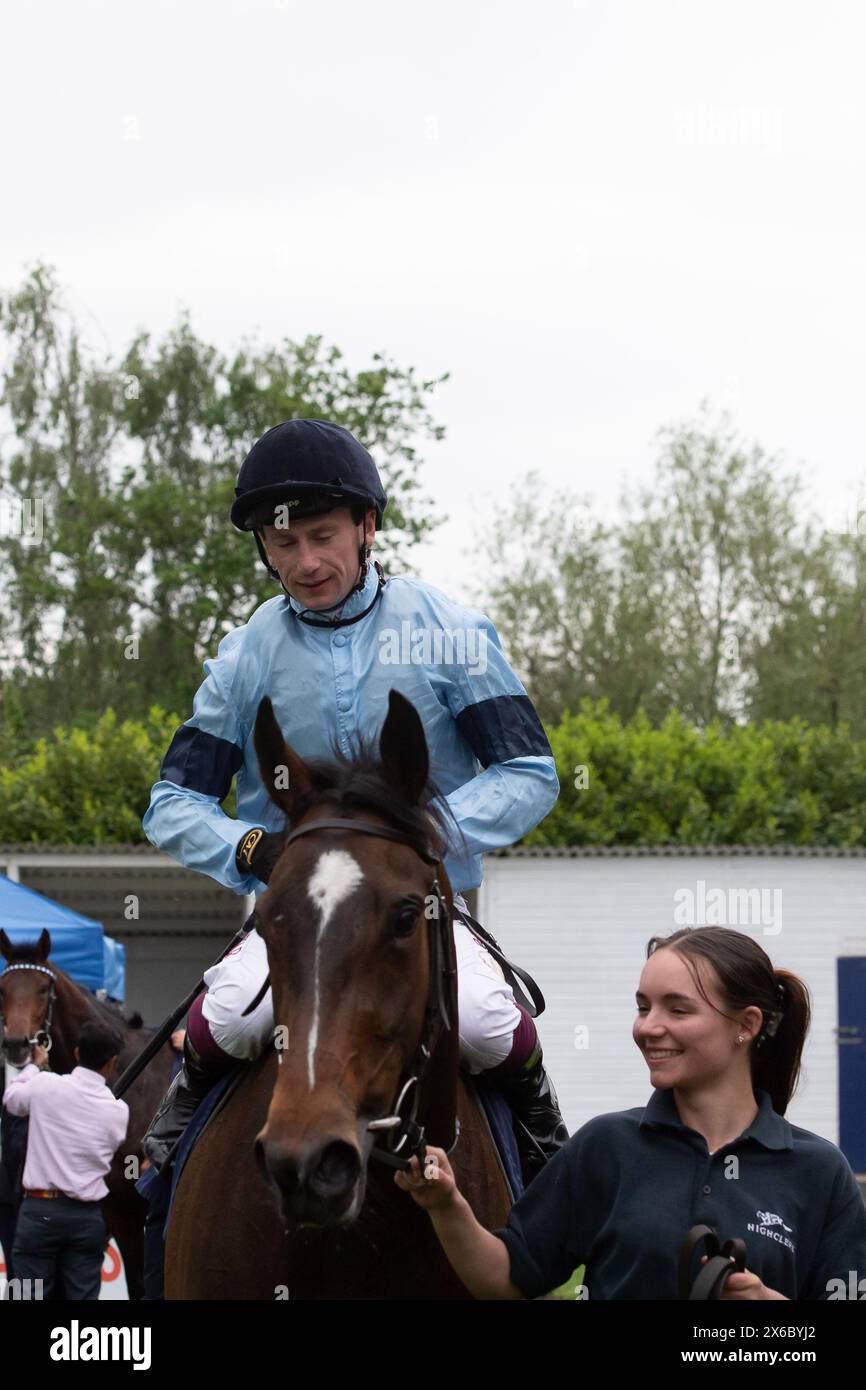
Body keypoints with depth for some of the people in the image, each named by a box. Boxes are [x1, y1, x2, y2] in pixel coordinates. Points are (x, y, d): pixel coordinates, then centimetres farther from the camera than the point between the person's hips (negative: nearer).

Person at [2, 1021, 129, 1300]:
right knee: (83, 1297, 4)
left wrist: (35, 1066, 32)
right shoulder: (118, 1111, -1)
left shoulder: (45, 1086, -6)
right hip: (88, 1217, 2)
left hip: (40, 1211, -2)